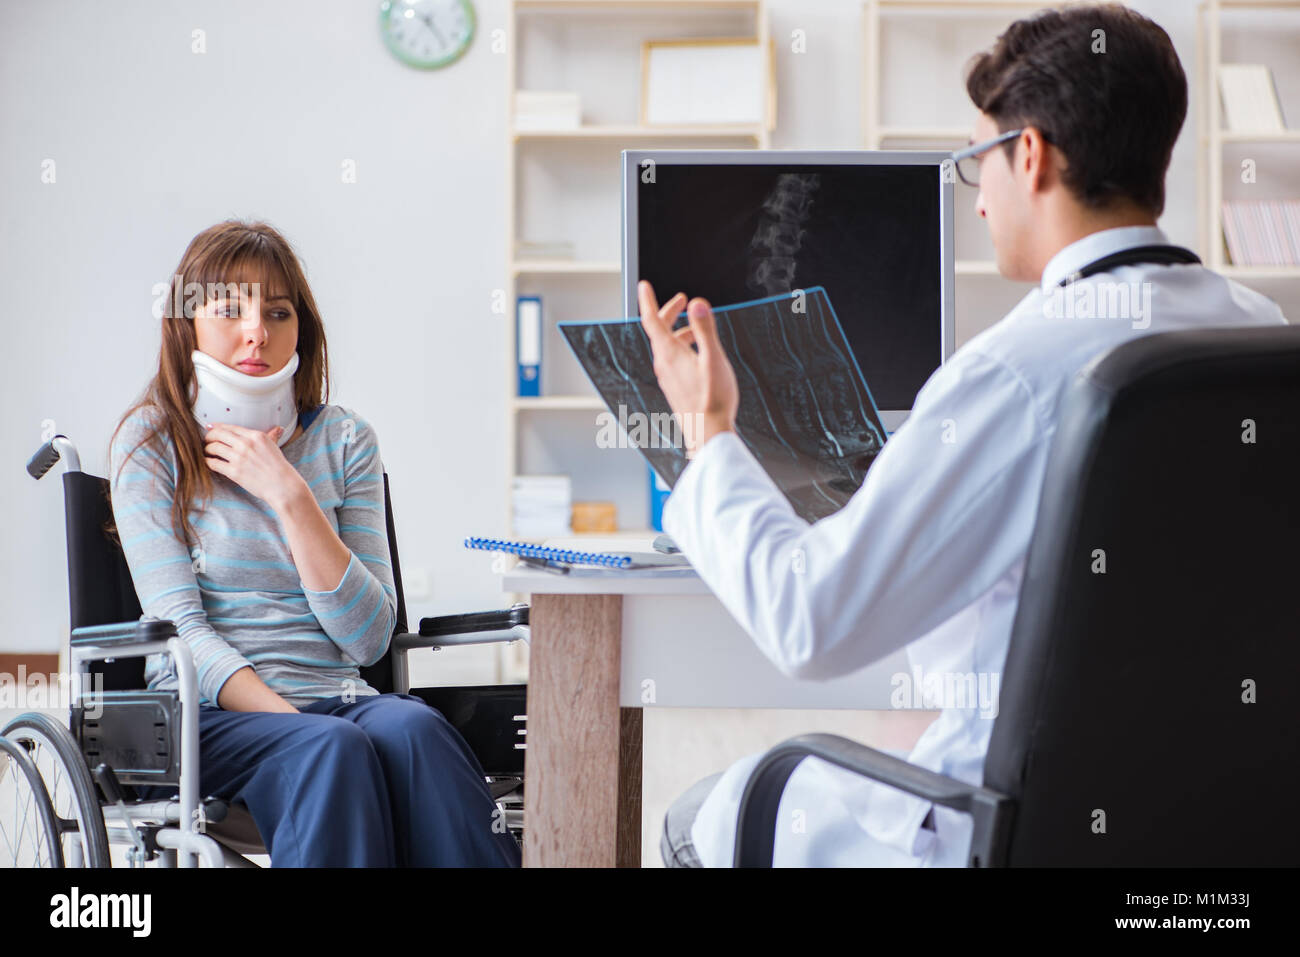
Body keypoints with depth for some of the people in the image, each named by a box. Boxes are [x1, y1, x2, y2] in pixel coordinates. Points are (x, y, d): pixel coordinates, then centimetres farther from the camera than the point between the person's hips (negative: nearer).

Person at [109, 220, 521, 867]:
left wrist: (290, 496, -8)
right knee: (334, 749, -35)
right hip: (208, 714, -2)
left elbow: (368, 638, 2)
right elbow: (180, 627, -6)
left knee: (411, 728, -32)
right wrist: (295, 725, -21)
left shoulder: (343, 440, 11)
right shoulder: (151, 441, 5)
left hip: (338, 697, 3)